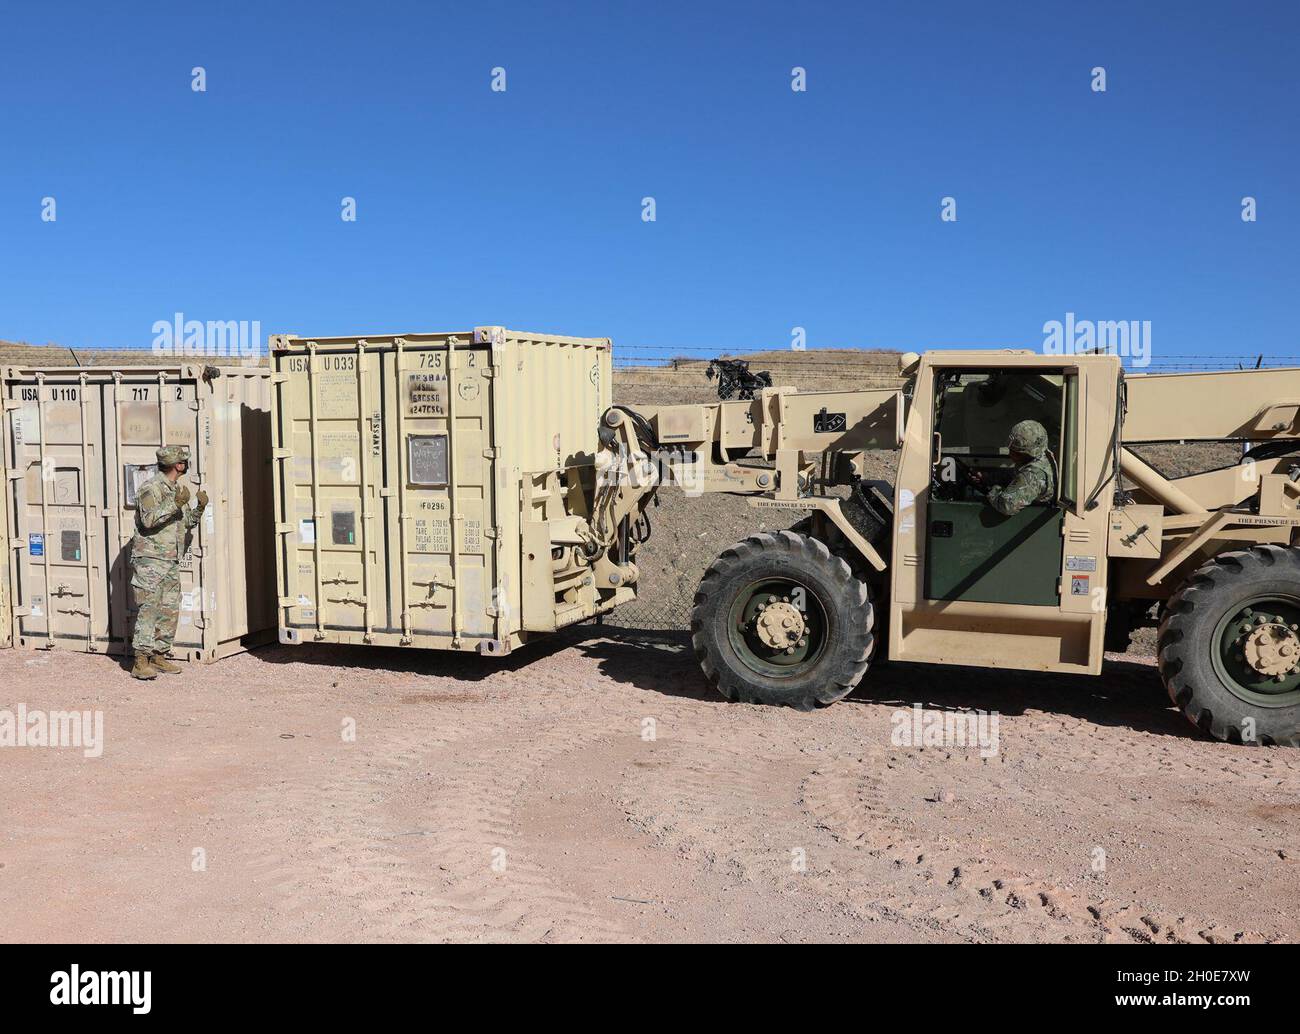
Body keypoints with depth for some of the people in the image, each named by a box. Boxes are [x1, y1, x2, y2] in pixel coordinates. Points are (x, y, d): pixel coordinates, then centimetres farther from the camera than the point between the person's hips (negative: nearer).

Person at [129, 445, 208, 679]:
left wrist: (199, 508, 5)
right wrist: (175, 504, -25)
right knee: (148, 609, -12)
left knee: (170, 611, 8)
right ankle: (141, 662, -12)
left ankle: (159, 656, 16)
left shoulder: (178, 489, 16)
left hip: (171, 561, 9)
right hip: (150, 559, -9)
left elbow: (186, 522, 22)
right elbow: (148, 520, -22)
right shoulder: (151, 488, -10)